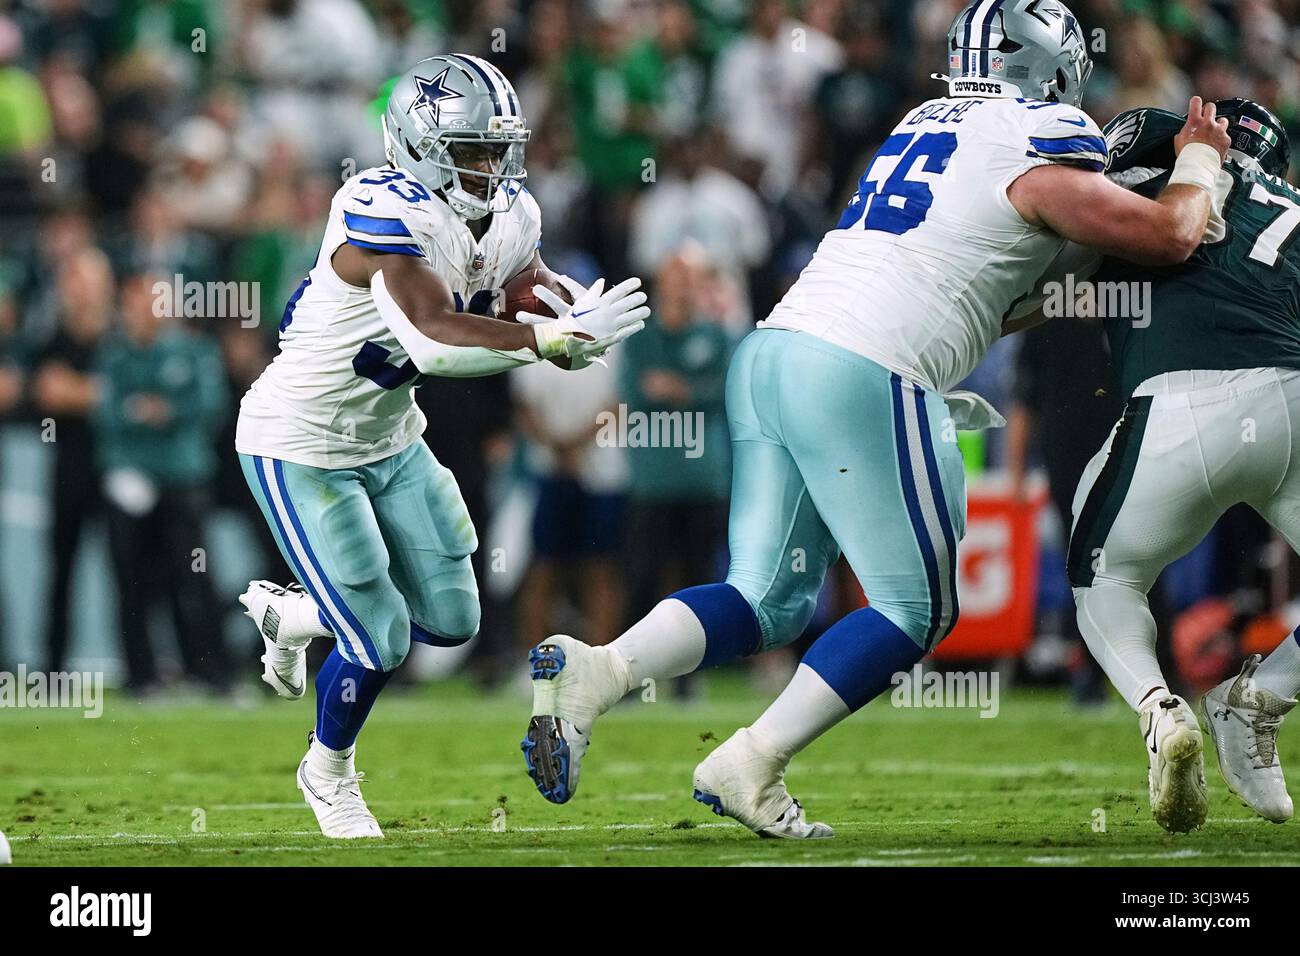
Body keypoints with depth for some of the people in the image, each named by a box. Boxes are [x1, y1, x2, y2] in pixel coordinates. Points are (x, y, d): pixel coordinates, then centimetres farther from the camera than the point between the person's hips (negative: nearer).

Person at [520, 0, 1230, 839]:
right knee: (916, 608, 4)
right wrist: (1198, 160, 23)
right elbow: (1170, 236, 3)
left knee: (770, 601, 11)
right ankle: (748, 768, -4)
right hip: (862, 381, -8)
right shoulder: (1036, 151, -1)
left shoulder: (927, 124, 23)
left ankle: (593, 673, -11)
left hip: (769, 355, 8)